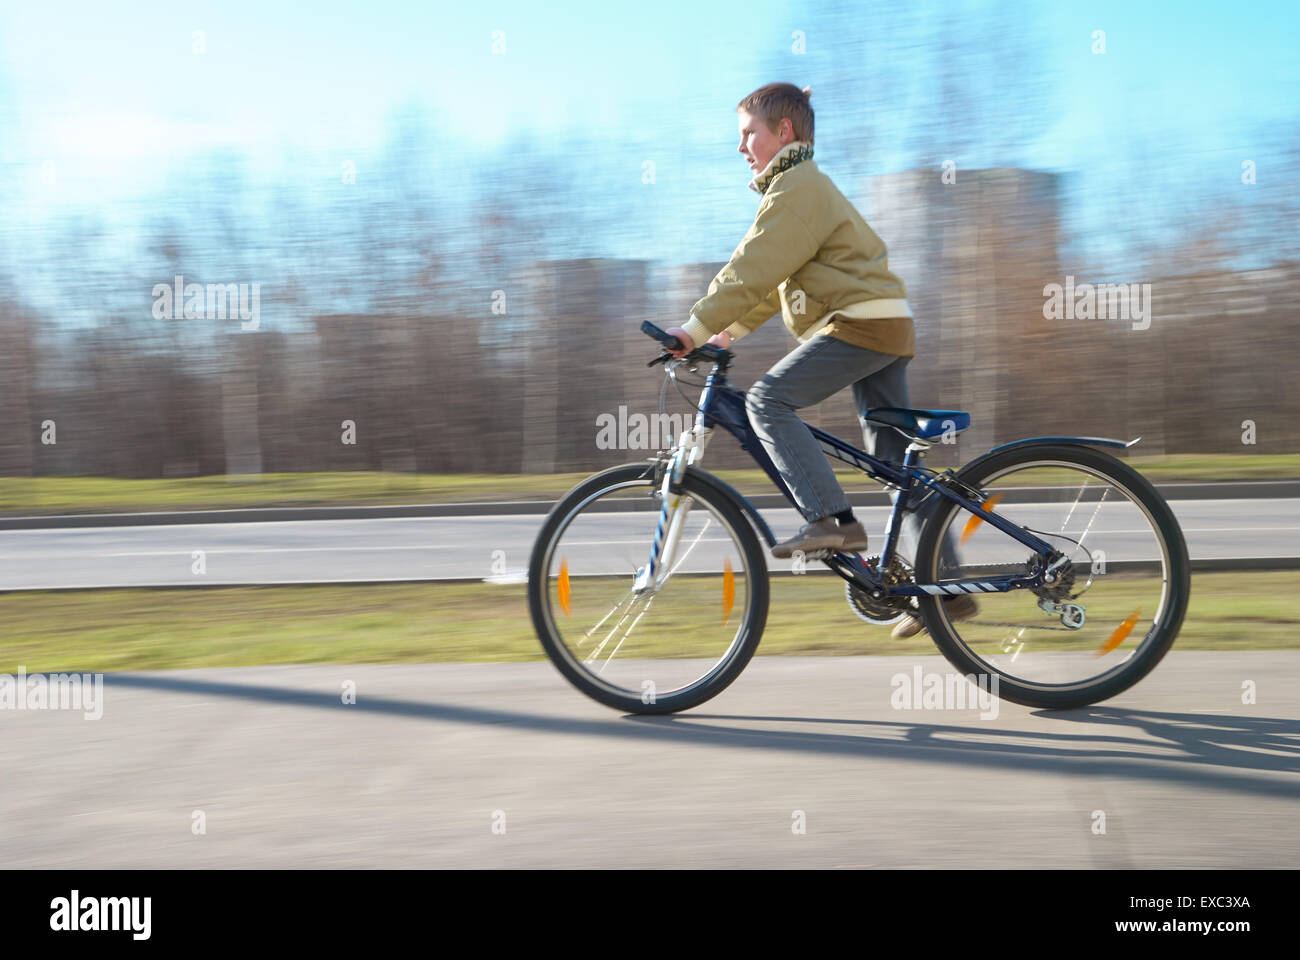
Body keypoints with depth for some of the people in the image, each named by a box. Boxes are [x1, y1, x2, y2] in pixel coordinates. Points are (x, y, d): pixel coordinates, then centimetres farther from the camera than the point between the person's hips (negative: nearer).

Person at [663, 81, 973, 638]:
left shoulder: (797, 186, -8)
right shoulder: (802, 185, 25)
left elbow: (754, 269, -16)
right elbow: (771, 278, 28)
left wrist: (698, 328, -15)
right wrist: (731, 332, 22)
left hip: (862, 321, -10)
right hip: (888, 327, 10)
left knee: (767, 400, -16)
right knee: (896, 459, 8)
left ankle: (831, 520, -22)